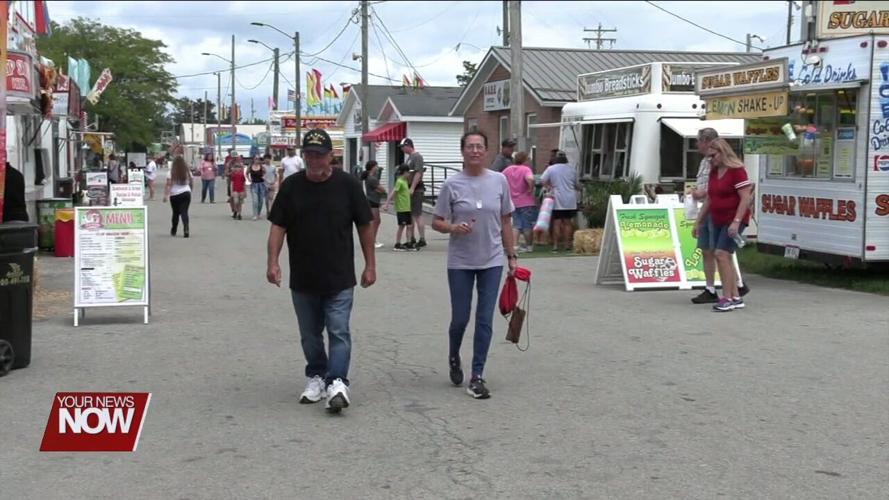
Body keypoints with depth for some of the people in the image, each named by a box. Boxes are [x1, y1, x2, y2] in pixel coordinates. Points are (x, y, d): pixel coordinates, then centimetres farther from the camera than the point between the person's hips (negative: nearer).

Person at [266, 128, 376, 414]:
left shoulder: (348, 185, -4)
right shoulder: (291, 186, 1)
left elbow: (365, 226, 2)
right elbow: (278, 226, 3)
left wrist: (370, 264, 1)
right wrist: (273, 261, -9)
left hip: (339, 280, -3)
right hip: (302, 280, 3)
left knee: (339, 333, -8)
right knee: (310, 336, 13)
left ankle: (337, 382, -10)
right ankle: (316, 377, 27)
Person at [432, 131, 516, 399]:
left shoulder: (499, 181, 0)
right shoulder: (452, 184, -6)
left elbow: (506, 222, 7)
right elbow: (437, 223, -2)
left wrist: (511, 256, 7)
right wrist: (454, 228, -22)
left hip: (492, 261, 1)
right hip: (460, 262, -1)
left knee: (485, 320, 2)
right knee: (460, 319, 6)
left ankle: (477, 376, 11)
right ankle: (454, 358, 37)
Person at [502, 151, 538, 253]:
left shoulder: (508, 169, 5)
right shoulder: (526, 169, -13)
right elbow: (530, 179, -32)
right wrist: (531, 189, -17)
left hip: (513, 202, 5)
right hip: (527, 202, -5)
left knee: (516, 225, 9)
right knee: (528, 225, 8)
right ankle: (529, 246, 17)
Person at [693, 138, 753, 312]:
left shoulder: (736, 170, -12)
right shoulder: (713, 172, 12)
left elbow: (746, 198, -17)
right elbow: (709, 199, 19)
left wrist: (736, 222, -24)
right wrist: (698, 221, 18)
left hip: (734, 220, -8)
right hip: (717, 221, 8)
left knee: (721, 254, -16)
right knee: (724, 257, 7)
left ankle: (727, 298, -11)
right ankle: (736, 298, 14)